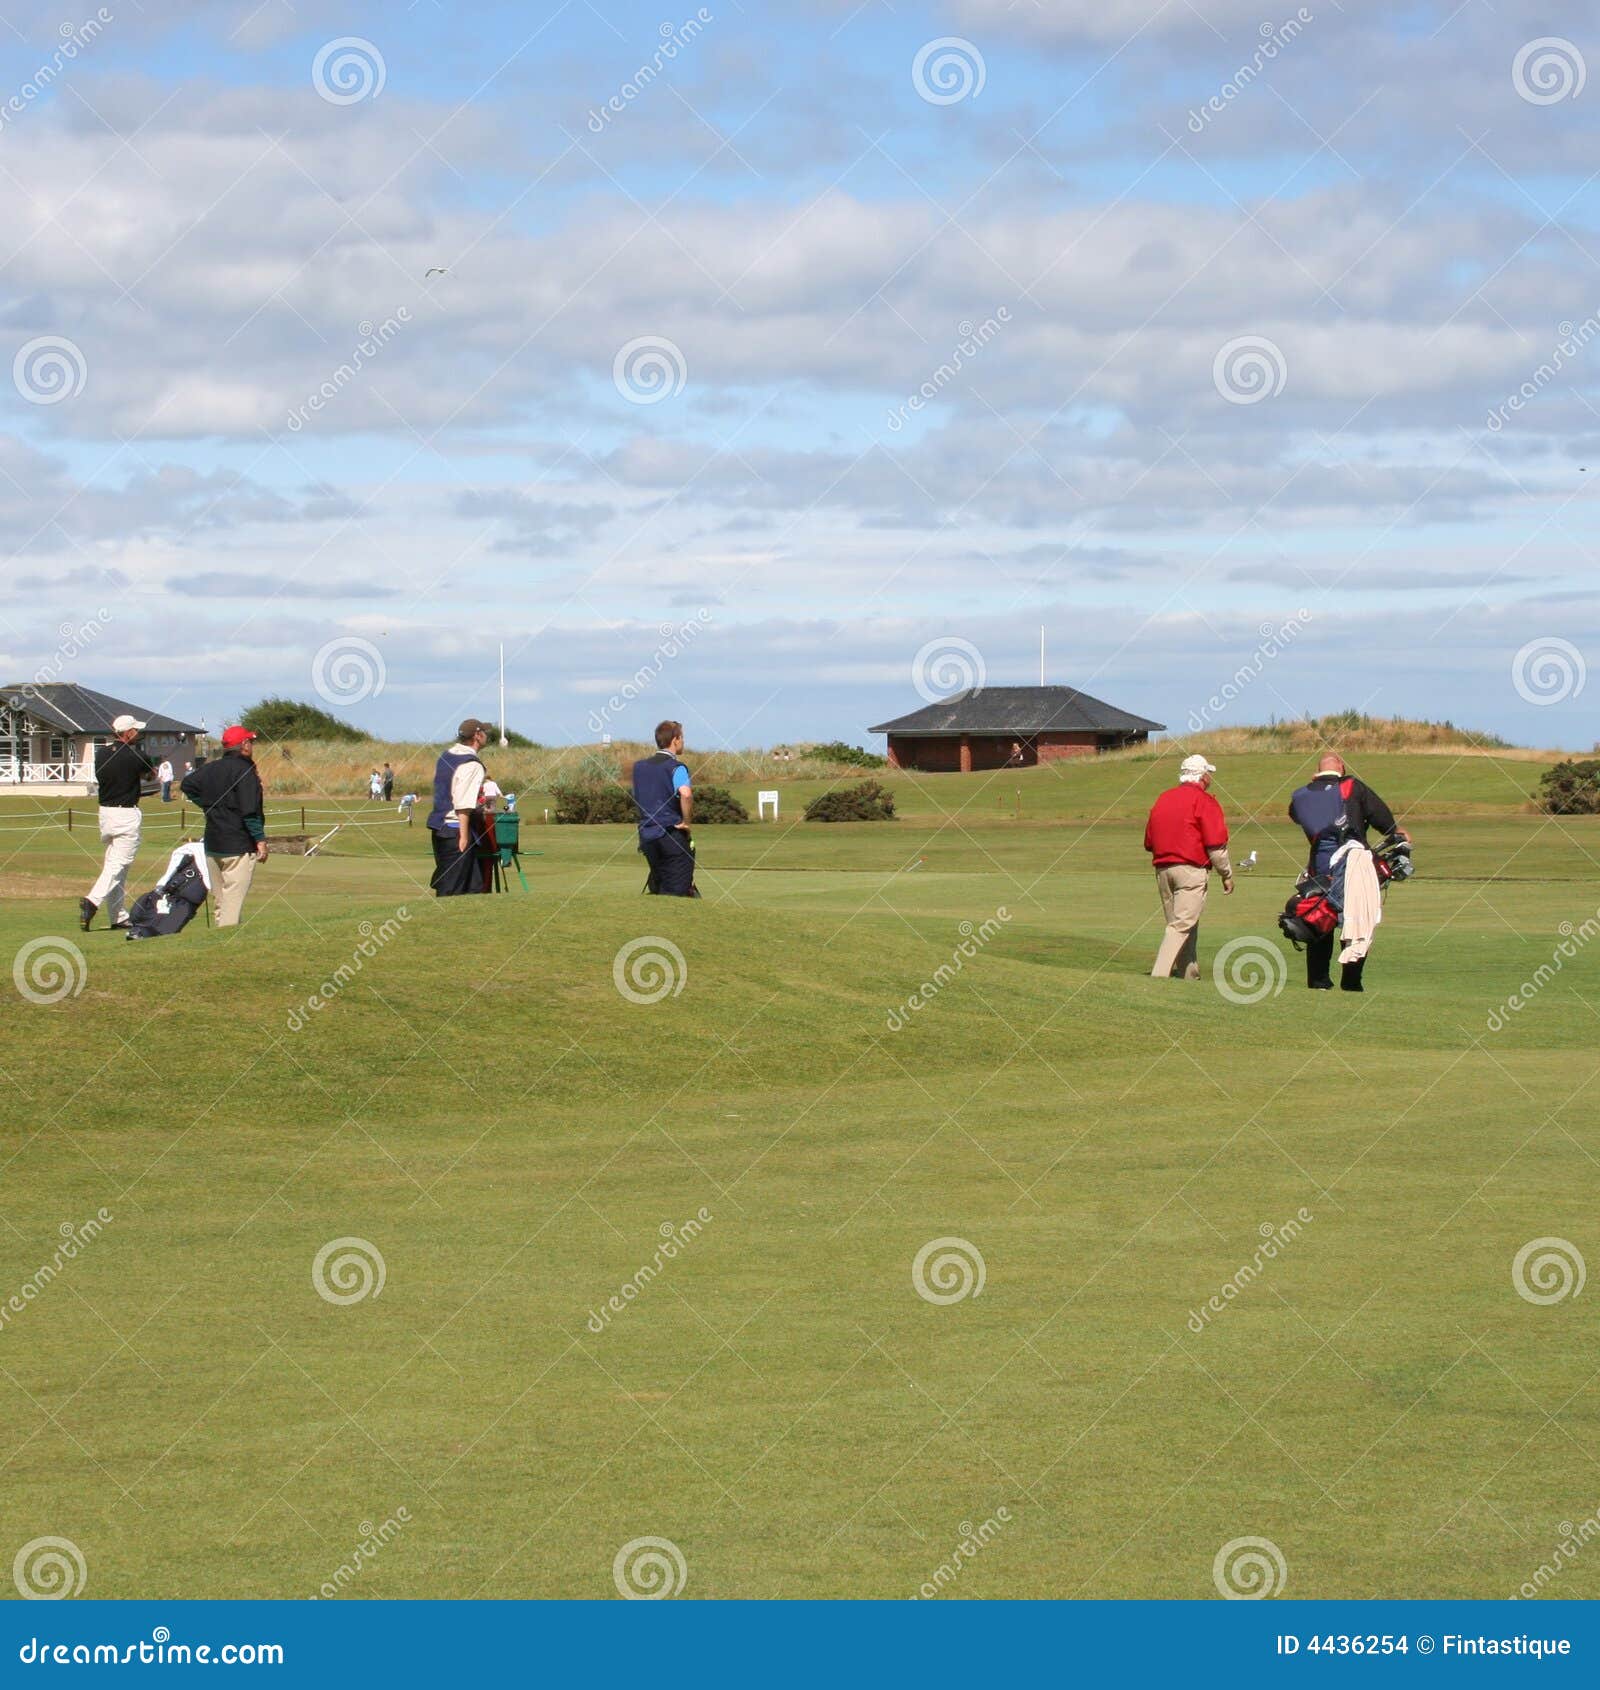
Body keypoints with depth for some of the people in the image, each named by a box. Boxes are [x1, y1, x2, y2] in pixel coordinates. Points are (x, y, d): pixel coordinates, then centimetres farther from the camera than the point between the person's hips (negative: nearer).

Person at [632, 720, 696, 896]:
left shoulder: (639, 767, 13)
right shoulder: (675, 767, -10)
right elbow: (685, 794, -28)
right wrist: (686, 821, -15)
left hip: (647, 835, 7)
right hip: (672, 834, -7)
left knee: (656, 890, 16)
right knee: (677, 891, -6)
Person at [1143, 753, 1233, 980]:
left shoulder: (1162, 799, 15)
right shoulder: (1204, 801, -5)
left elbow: (1149, 842, 18)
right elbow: (1216, 844, -9)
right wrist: (1227, 874, 0)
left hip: (1162, 868, 7)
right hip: (1191, 869, -7)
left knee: (1180, 924, 14)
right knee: (1183, 925, -10)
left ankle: (1190, 974, 17)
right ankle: (1160, 974, -21)